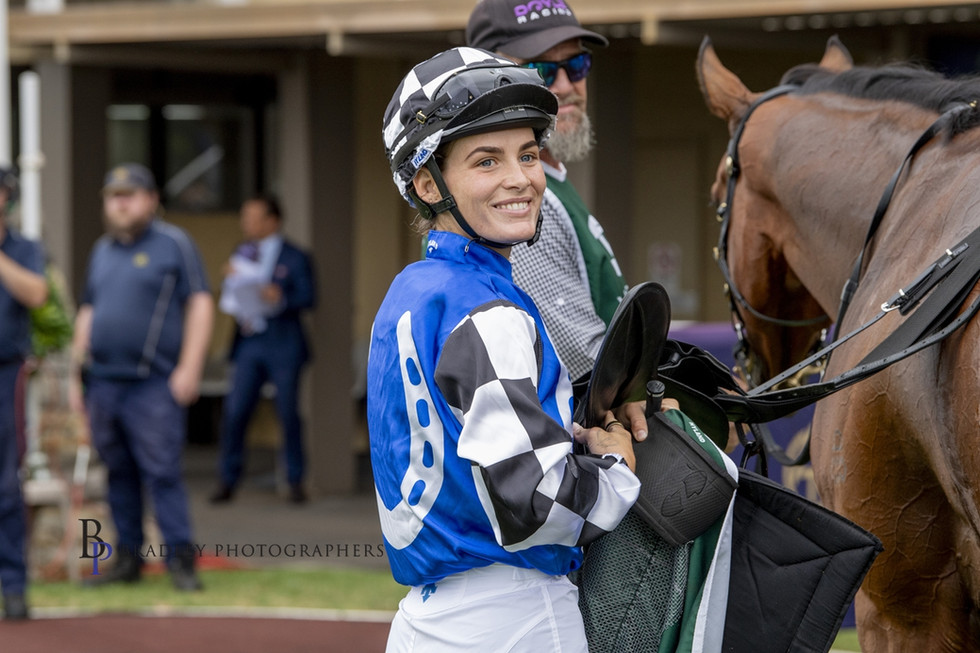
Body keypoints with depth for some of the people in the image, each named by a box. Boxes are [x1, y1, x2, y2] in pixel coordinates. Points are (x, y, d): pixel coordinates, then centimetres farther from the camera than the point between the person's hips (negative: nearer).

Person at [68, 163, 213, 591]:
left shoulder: (174, 244, 1)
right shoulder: (102, 251, 18)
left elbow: (200, 305, -4)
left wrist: (189, 368, -12)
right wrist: (76, 374, 17)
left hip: (153, 384, -6)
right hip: (103, 381, 6)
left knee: (162, 473, -10)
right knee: (119, 474, 7)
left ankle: (180, 560, -7)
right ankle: (127, 558, 13)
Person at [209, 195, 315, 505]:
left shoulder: (294, 258, 1)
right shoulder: (243, 255, 15)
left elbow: (308, 297, -6)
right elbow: (229, 298, 19)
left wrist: (282, 299, -24)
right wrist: (231, 280, -3)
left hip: (283, 346, -4)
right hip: (250, 343, 4)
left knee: (288, 414, 1)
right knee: (235, 412, -4)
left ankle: (296, 481, 12)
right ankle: (228, 481, 2)